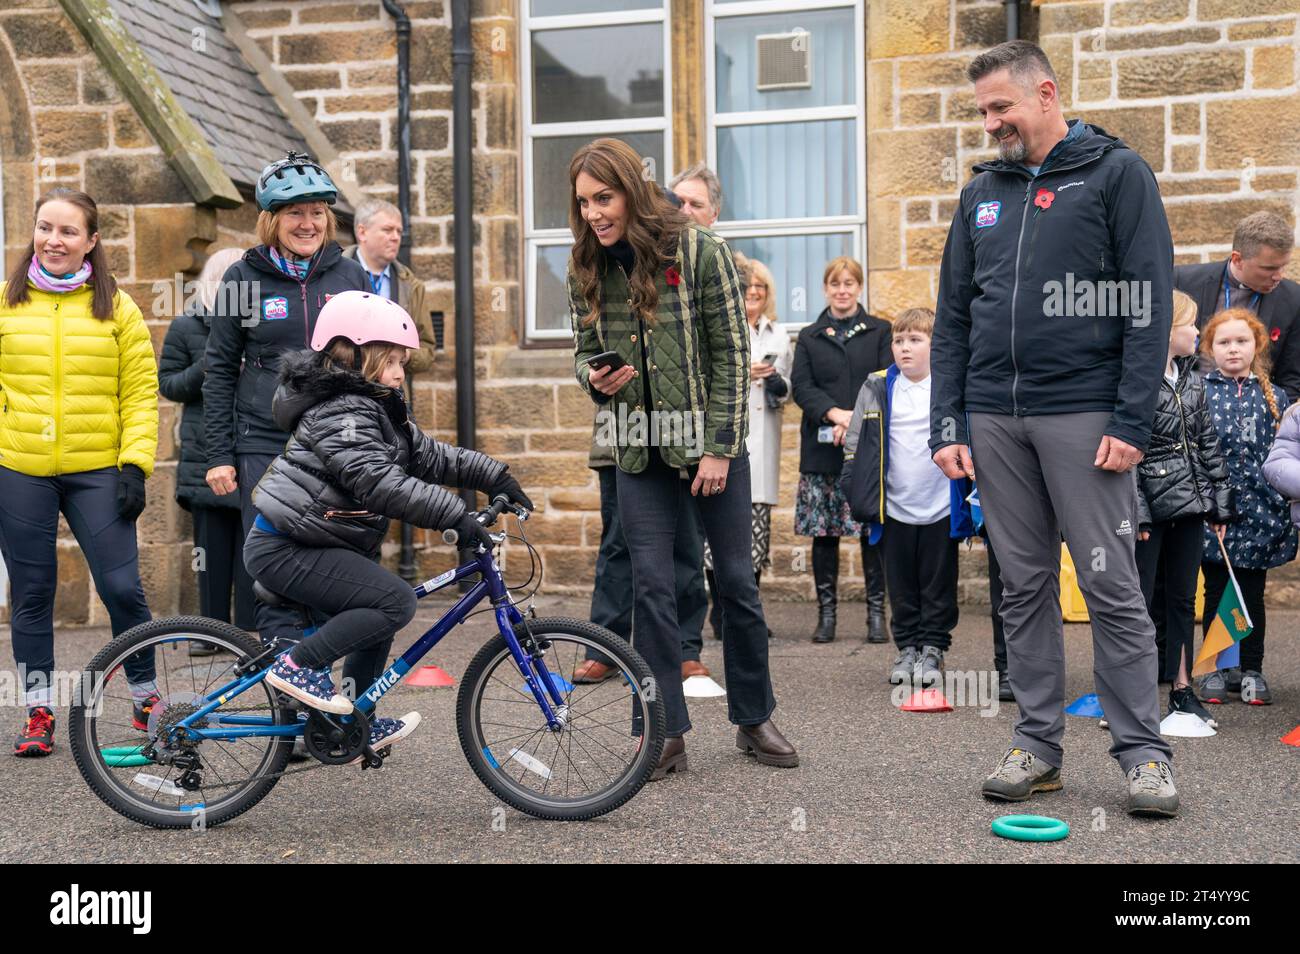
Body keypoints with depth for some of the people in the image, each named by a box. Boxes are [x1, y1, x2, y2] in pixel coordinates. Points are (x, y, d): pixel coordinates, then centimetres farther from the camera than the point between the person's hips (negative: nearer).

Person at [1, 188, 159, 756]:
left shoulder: (116, 307, 5)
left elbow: (140, 392, 3)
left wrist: (135, 464, -6)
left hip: (97, 473, -1)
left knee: (122, 588, -4)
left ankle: (146, 700, 14)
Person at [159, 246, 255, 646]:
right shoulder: (186, 327, 6)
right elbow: (167, 383, 6)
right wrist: (204, 370, -13)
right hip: (206, 453, 0)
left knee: (251, 542, 0)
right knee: (212, 545, 4)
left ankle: (250, 629, 8)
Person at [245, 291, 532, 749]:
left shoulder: (375, 408, 12)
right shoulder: (342, 414, -21)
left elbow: (427, 454, 14)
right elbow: (381, 483, -32)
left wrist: (493, 475, 6)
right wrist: (455, 516, -34)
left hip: (305, 543, 11)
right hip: (284, 550, -11)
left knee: (376, 622, 19)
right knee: (396, 601, -20)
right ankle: (298, 665, -12)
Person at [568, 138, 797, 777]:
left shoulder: (699, 251, -9)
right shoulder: (586, 268, 3)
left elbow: (731, 353, -9)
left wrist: (719, 448, -13)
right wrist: (594, 378, -12)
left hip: (711, 440, -3)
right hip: (639, 446, 3)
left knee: (736, 579, 4)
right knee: (650, 583, -1)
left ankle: (754, 718, 21)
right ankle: (667, 732, 7)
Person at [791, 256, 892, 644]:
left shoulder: (879, 331, 9)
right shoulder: (809, 337, 13)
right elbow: (801, 386, 2)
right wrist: (835, 413, -15)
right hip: (821, 449, 1)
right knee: (824, 532, 2)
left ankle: (876, 613, 5)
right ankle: (826, 613, 9)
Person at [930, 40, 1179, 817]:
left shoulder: (1117, 173, 1)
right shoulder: (981, 194, 15)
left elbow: (1149, 302, -6)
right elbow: (953, 317, 14)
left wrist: (1132, 423, -13)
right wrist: (947, 424, 6)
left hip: (1084, 414, -4)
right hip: (995, 418, 5)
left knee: (1111, 586, -2)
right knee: (1024, 586, 8)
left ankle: (1144, 752, 7)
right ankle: (1038, 744, 17)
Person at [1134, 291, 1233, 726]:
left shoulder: (1192, 379, 11)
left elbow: (1208, 443, 15)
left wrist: (1219, 505, 12)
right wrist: (1134, 511, -18)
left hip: (1189, 503, 7)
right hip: (1151, 506, -7)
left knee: (1183, 597, 12)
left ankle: (1182, 688, 21)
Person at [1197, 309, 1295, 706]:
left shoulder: (1274, 396, 8)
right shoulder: (1200, 392, 0)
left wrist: (1283, 506, 5)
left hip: (1259, 508, 2)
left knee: (1252, 593, 8)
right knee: (1216, 591, 6)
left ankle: (1252, 670, 18)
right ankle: (1215, 670, 16)